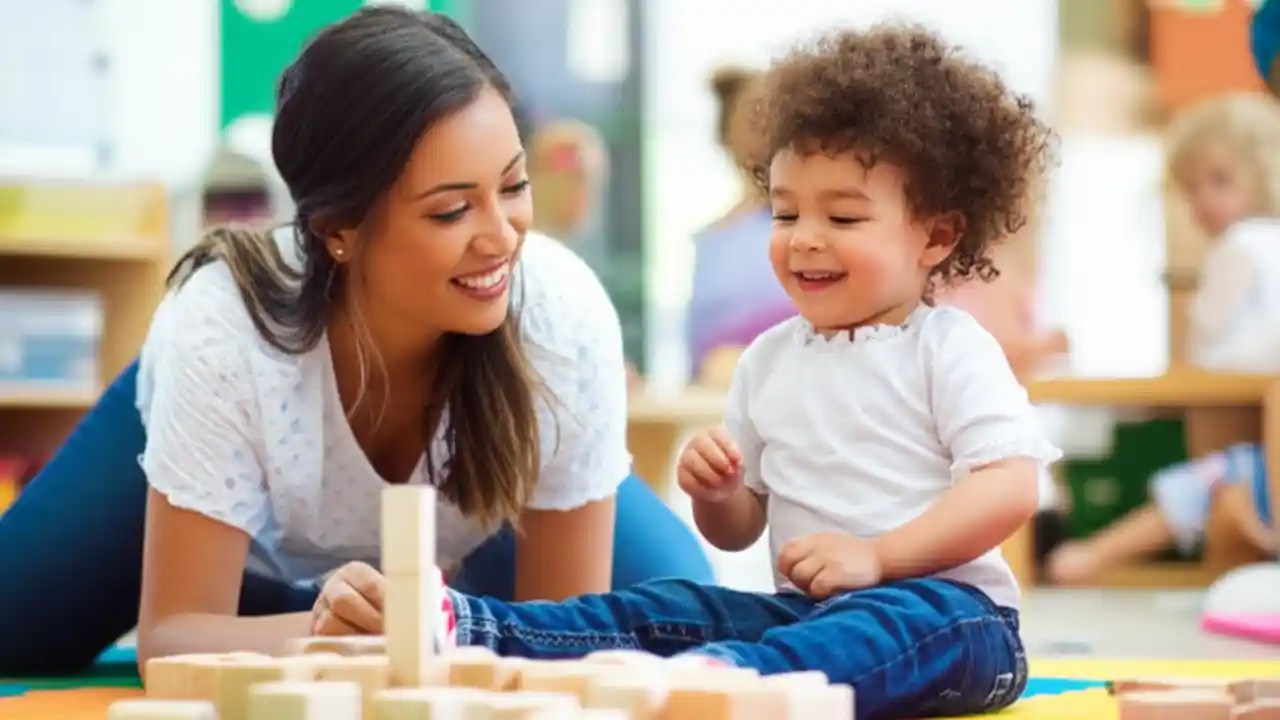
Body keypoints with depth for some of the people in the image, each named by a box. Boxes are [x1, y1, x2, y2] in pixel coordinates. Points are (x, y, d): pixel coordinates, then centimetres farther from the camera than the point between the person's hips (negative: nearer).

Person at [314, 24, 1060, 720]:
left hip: (944, 608, -7)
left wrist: (878, 555, -23)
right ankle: (456, 629, -30)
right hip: (804, 608, 7)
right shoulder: (769, 361, 15)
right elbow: (740, 528, 22)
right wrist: (715, 493, -3)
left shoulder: (949, 349, -3)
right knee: (662, 610, -13)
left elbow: (1011, 488, -16)